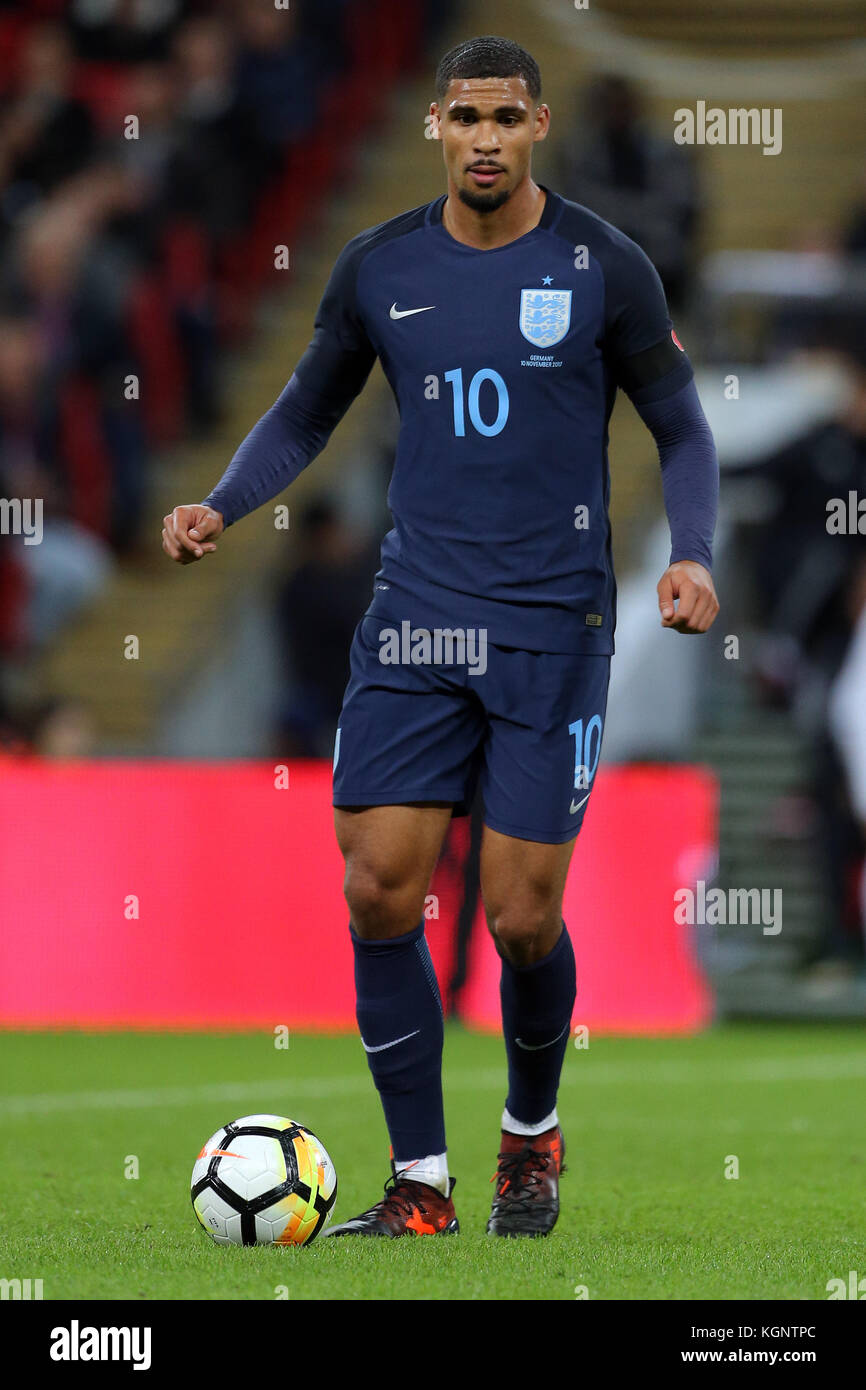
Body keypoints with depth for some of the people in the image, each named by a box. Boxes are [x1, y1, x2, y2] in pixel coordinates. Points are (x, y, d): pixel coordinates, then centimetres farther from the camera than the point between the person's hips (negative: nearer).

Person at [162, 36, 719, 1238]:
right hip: (416, 618, 3)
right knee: (379, 891, -7)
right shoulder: (381, 269, 4)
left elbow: (682, 429, 5)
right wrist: (220, 508, -1)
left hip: (554, 629, -3)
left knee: (522, 918, -4)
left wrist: (693, 554, -12)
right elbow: (305, 416, 16)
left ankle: (533, 1137, 26)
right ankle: (420, 1187, 4)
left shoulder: (605, 269, -4)